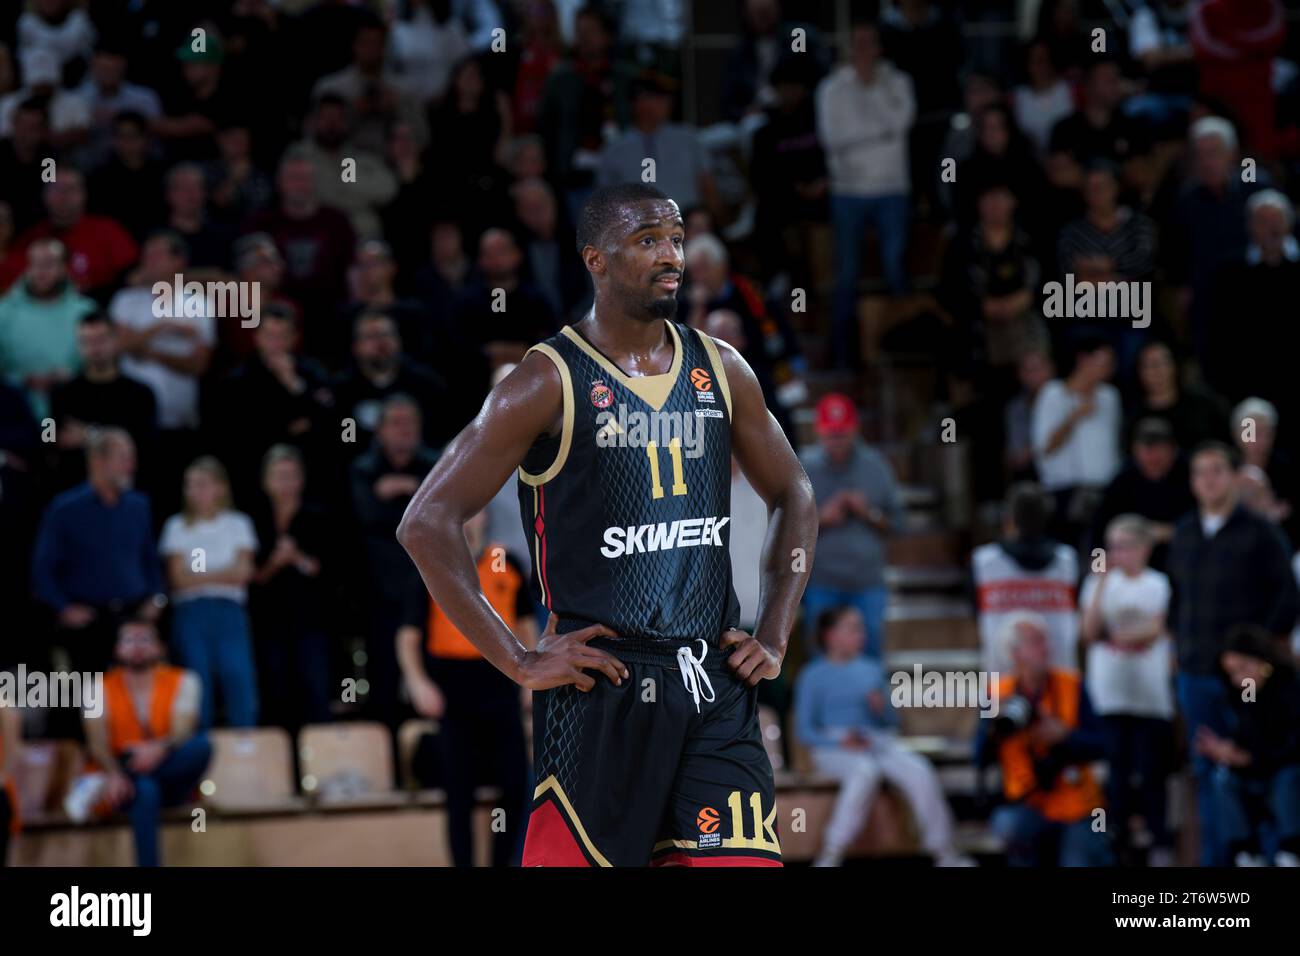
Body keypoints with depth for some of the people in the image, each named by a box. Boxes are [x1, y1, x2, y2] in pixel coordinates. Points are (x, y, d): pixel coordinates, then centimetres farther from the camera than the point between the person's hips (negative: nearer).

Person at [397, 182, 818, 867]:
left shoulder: (720, 371, 10)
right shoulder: (551, 383, -6)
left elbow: (792, 498, 23)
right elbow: (426, 523, -9)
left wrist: (773, 637, 12)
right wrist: (520, 663, -12)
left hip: (717, 684, 5)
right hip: (602, 685, -5)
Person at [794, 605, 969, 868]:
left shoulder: (871, 670, 20)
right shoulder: (813, 676, 5)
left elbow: (893, 722, 23)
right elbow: (804, 730, -1)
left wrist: (882, 708, -1)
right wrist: (842, 740, -18)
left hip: (878, 740, 5)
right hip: (834, 747, -4)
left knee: (919, 771, -24)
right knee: (865, 771, -38)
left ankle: (942, 852, -17)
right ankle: (830, 855, -34)